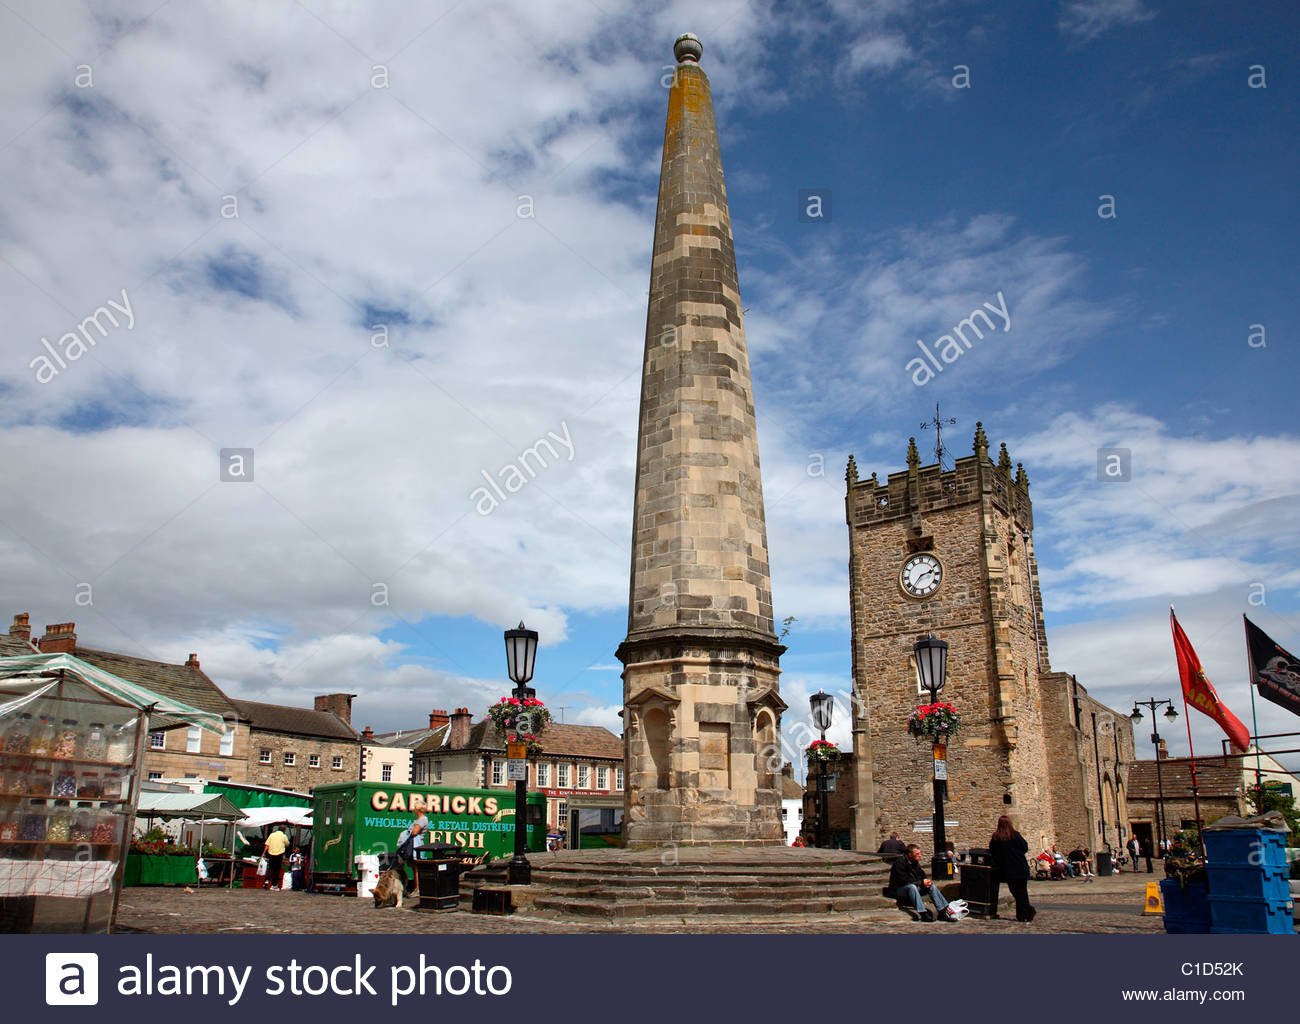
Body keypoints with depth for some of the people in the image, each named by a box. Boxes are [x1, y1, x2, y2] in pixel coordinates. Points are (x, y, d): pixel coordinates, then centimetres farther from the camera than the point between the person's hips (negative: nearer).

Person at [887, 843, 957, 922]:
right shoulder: (900, 863, -17)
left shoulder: (915, 863, 10)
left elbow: (922, 876, 15)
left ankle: (943, 912, -15)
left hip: (914, 887, 8)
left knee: (932, 886, -9)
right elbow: (904, 881, -23)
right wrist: (921, 882, -20)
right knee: (912, 886, -38)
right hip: (898, 890, -8)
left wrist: (927, 882, -10)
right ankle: (922, 913, -46)